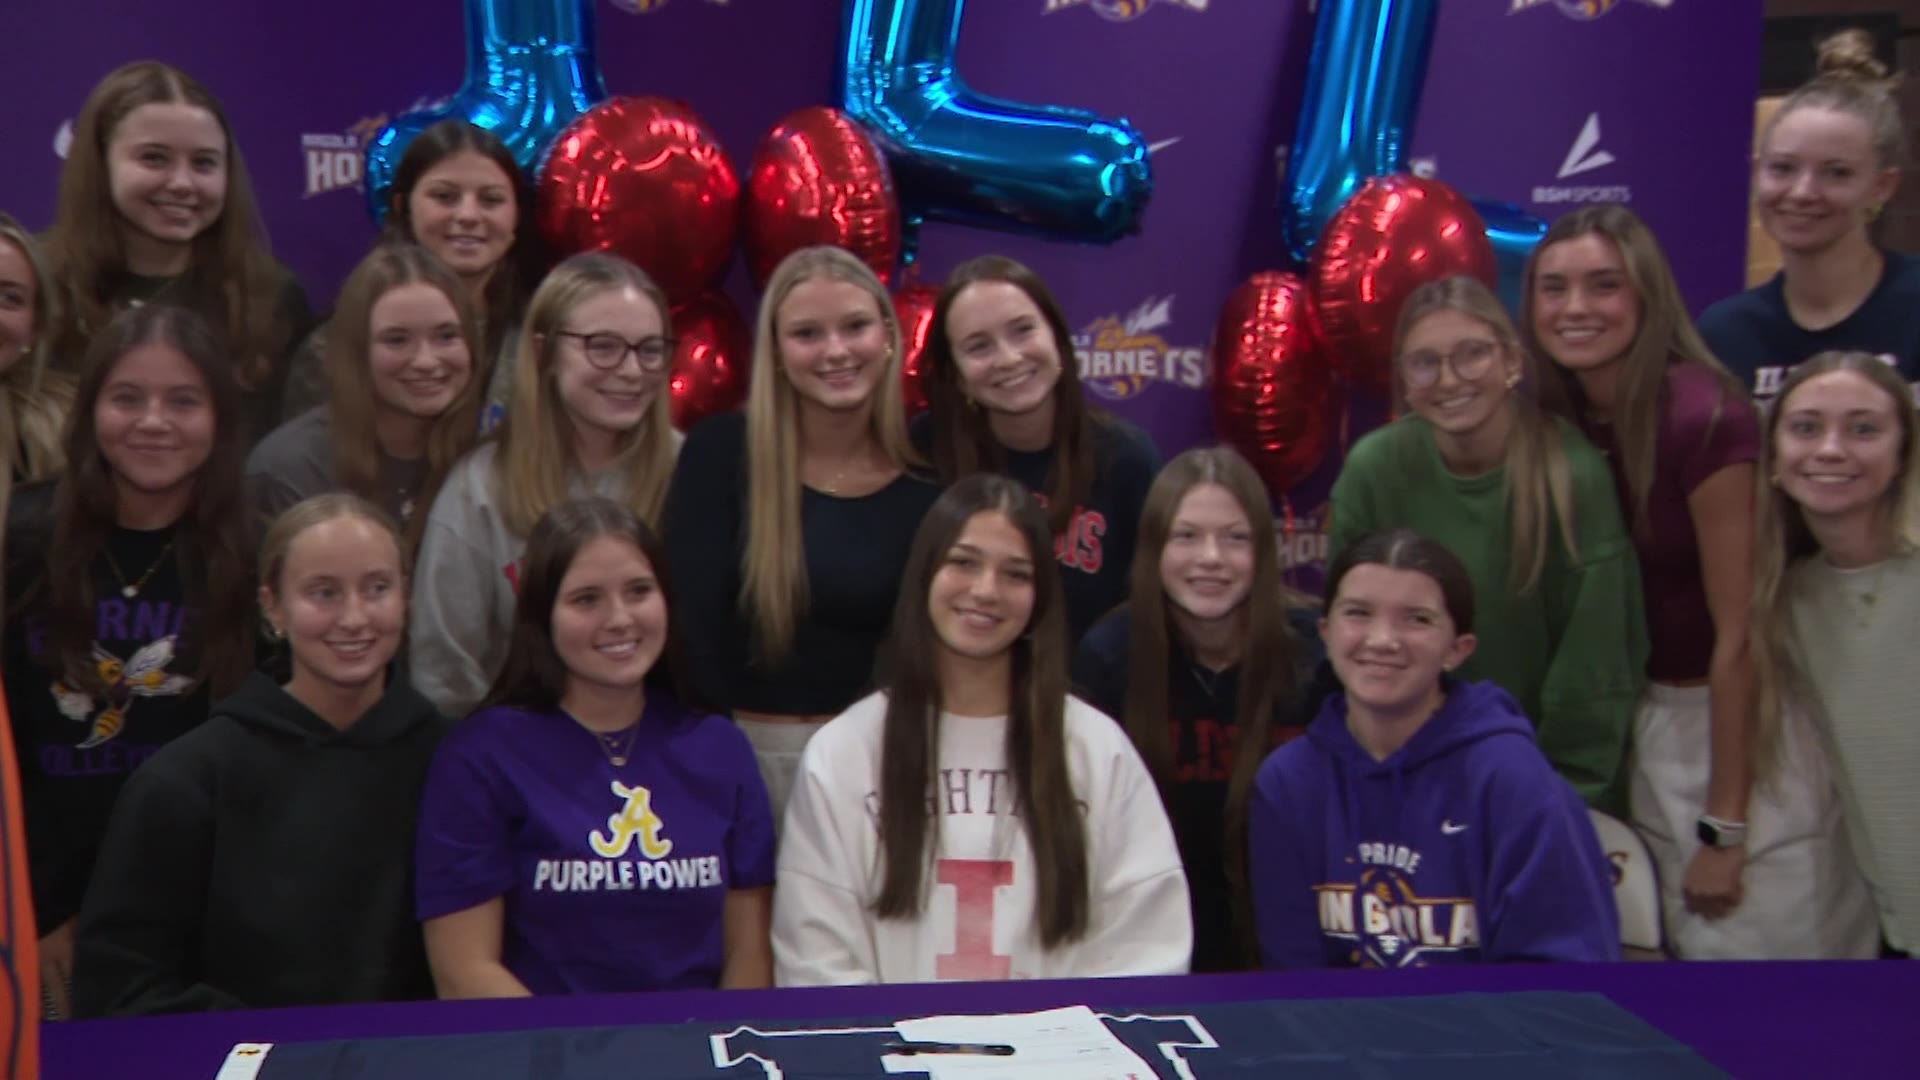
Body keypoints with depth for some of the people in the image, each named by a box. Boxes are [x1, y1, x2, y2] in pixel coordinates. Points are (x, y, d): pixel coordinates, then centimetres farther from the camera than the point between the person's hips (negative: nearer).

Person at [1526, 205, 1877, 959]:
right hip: (1649, 723, 6)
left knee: (1757, 939, 1)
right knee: (1683, 938, 14)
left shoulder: (1704, 417, -21)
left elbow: (1738, 632, -19)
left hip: (1743, 721, -6)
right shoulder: (1560, 421, -1)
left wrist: (1725, 826, -17)